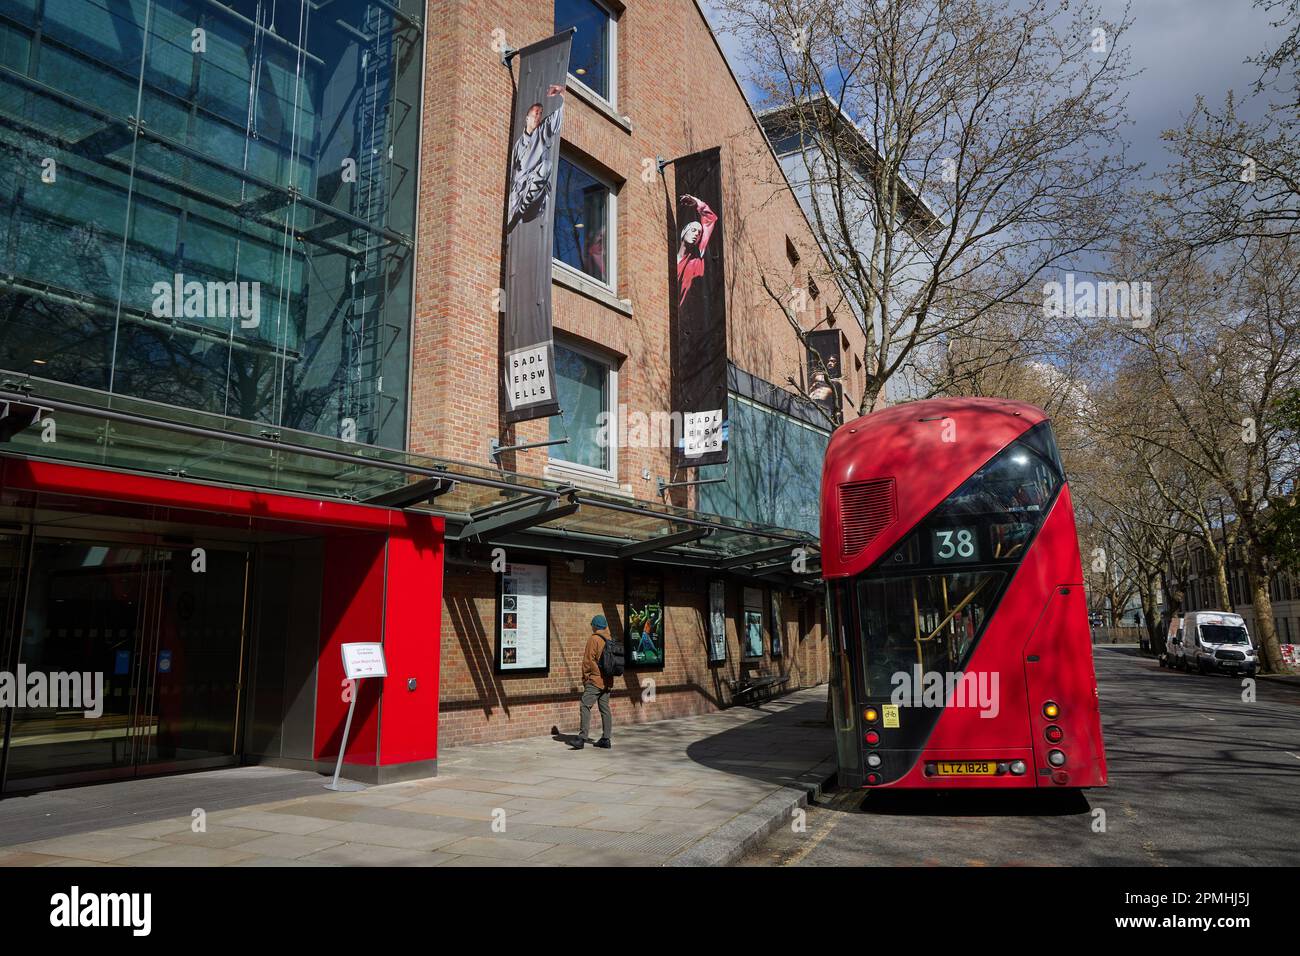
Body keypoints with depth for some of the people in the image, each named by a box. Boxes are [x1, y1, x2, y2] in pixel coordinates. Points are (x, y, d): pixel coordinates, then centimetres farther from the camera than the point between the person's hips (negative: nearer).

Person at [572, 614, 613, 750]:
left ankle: (582, 738, -18)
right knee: (605, 709, 10)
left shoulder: (593, 639, -9)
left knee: (585, 706, -10)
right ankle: (605, 739, 11)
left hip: (595, 680, -8)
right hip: (608, 681, 8)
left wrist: (585, 678, 0)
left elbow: (588, 661, -10)